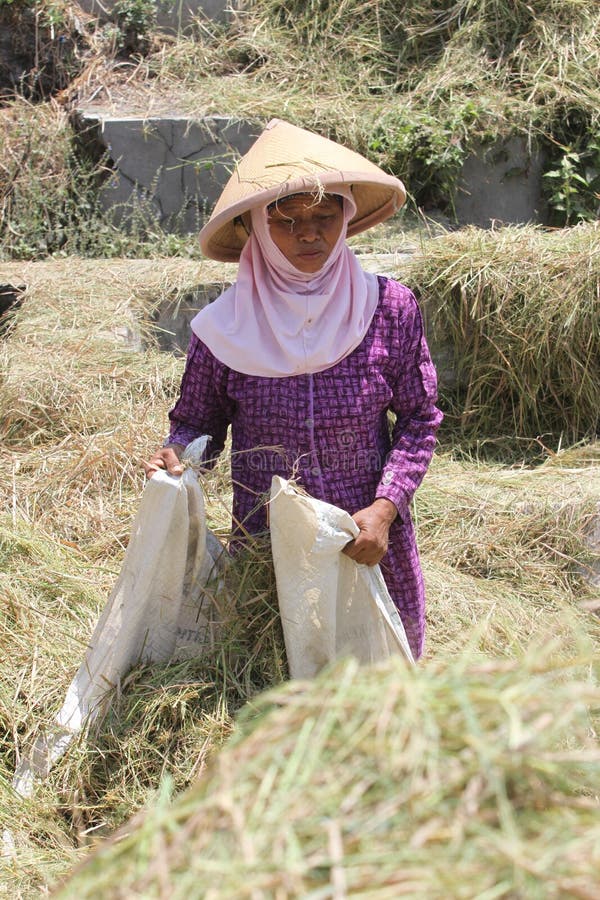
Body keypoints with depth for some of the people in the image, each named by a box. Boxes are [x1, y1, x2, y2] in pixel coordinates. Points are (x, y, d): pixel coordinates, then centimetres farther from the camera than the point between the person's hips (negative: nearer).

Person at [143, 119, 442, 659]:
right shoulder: (224, 327, -8)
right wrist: (174, 454, -17)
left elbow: (418, 419, -2)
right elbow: (198, 421, 5)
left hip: (369, 543, 0)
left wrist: (385, 508, -15)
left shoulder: (390, 309, -8)